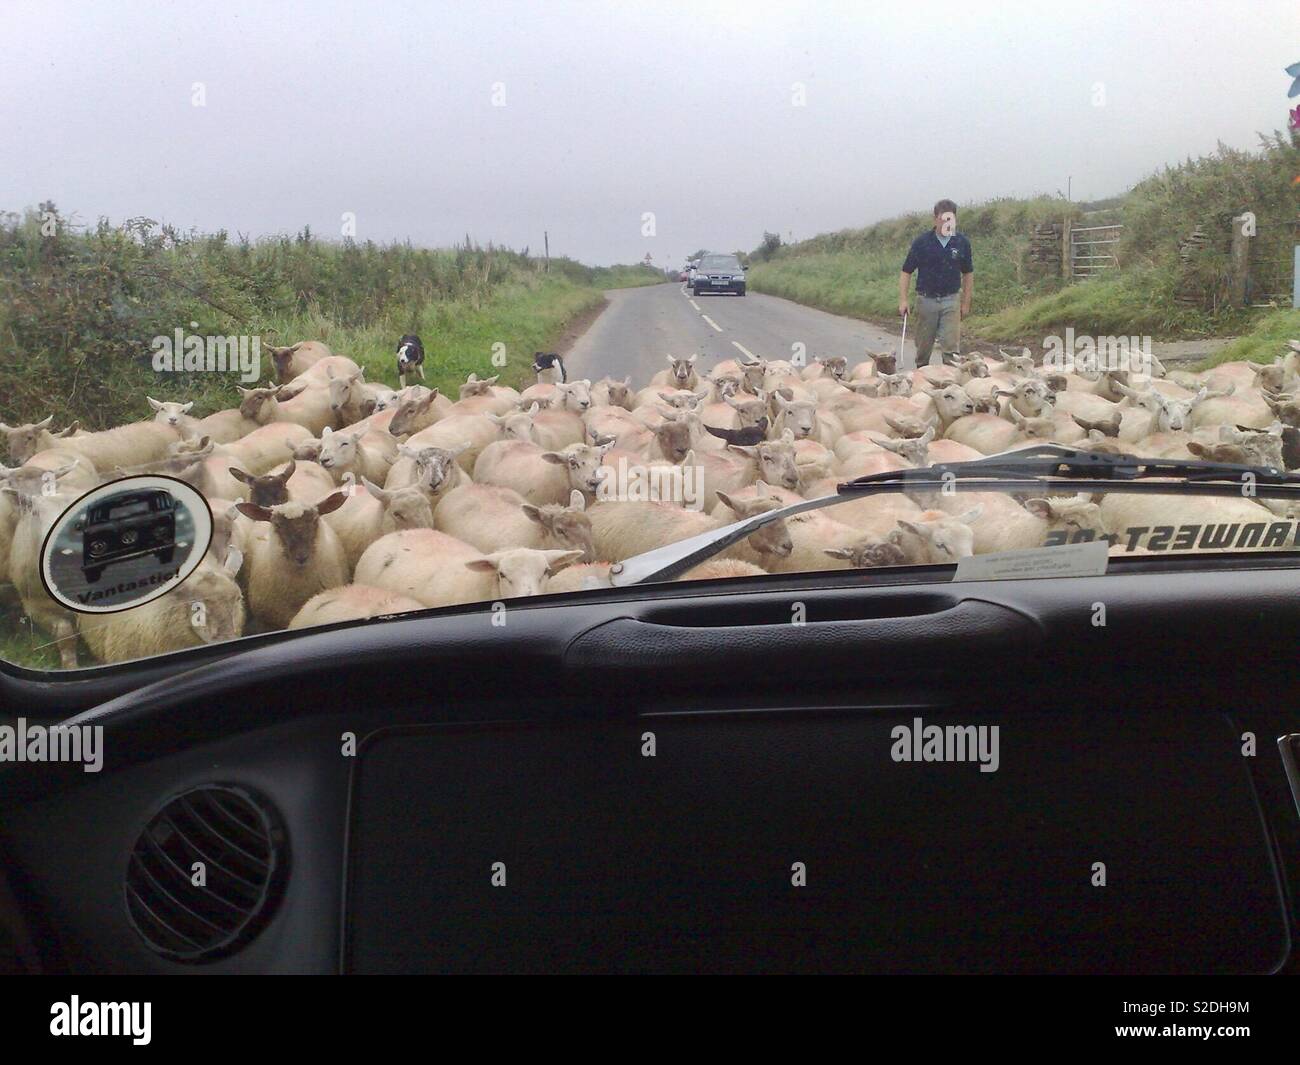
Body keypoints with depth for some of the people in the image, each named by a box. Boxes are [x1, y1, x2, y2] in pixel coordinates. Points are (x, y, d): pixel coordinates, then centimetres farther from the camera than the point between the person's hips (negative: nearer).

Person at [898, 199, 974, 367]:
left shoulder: (962, 243, 1)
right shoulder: (922, 242, -4)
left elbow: (968, 273, 11)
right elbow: (906, 272, 0)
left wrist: (966, 303, 9)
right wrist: (903, 300, -9)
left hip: (951, 301, 0)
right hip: (926, 300, 0)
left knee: (951, 346, -9)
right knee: (923, 347, 9)